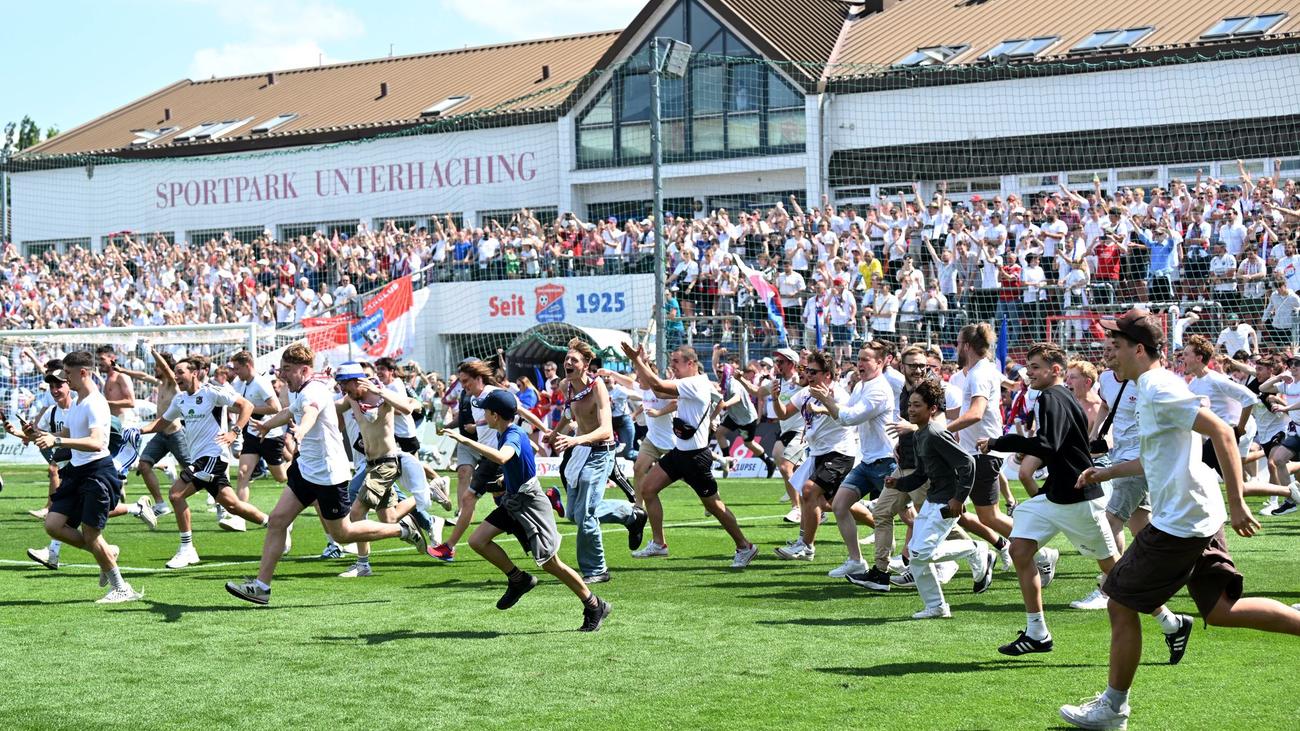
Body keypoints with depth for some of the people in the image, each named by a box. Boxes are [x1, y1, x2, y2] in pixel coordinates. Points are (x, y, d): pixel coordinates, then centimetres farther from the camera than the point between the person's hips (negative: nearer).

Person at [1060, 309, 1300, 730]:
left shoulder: (1159, 388, -15)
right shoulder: (1152, 389, 16)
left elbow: (1222, 432, -23)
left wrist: (1236, 505, -26)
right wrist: (1106, 473, 28)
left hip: (1177, 522, -10)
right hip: (1200, 521, 10)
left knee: (1121, 605, 1)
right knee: (1220, 611, 11)